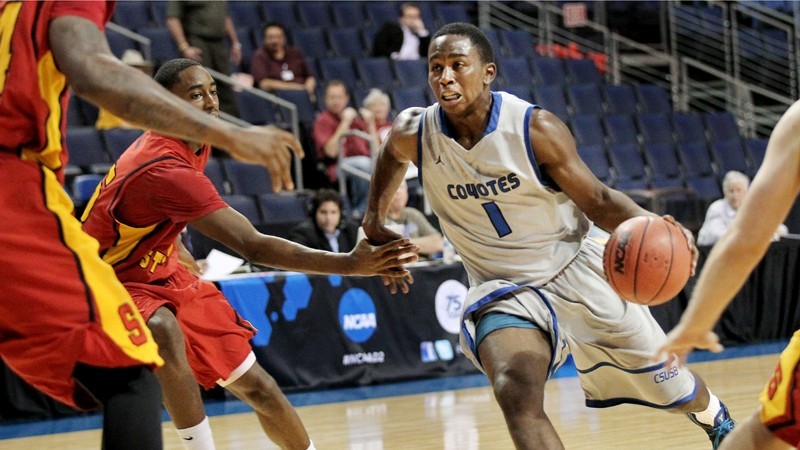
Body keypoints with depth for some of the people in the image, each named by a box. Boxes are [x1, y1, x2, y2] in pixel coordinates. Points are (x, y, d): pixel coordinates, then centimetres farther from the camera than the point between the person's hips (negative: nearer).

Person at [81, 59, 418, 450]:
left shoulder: (194, 146, -4)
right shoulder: (167, 170, -35)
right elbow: (253, 247, -39)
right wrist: (350, 265, -43)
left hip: (161, 273, 9)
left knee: (255, 384, 7)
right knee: (164, 333, -42)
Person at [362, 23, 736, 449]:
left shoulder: (535, 128, -21)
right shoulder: (414, 134, -13)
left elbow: (598, 200, -13)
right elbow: (391, 157, 15)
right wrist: (374, 218, 9)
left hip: (575, 270, -1)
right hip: (502, 290, 1)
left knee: (668, 383, 12)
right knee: (516, 394, -30)